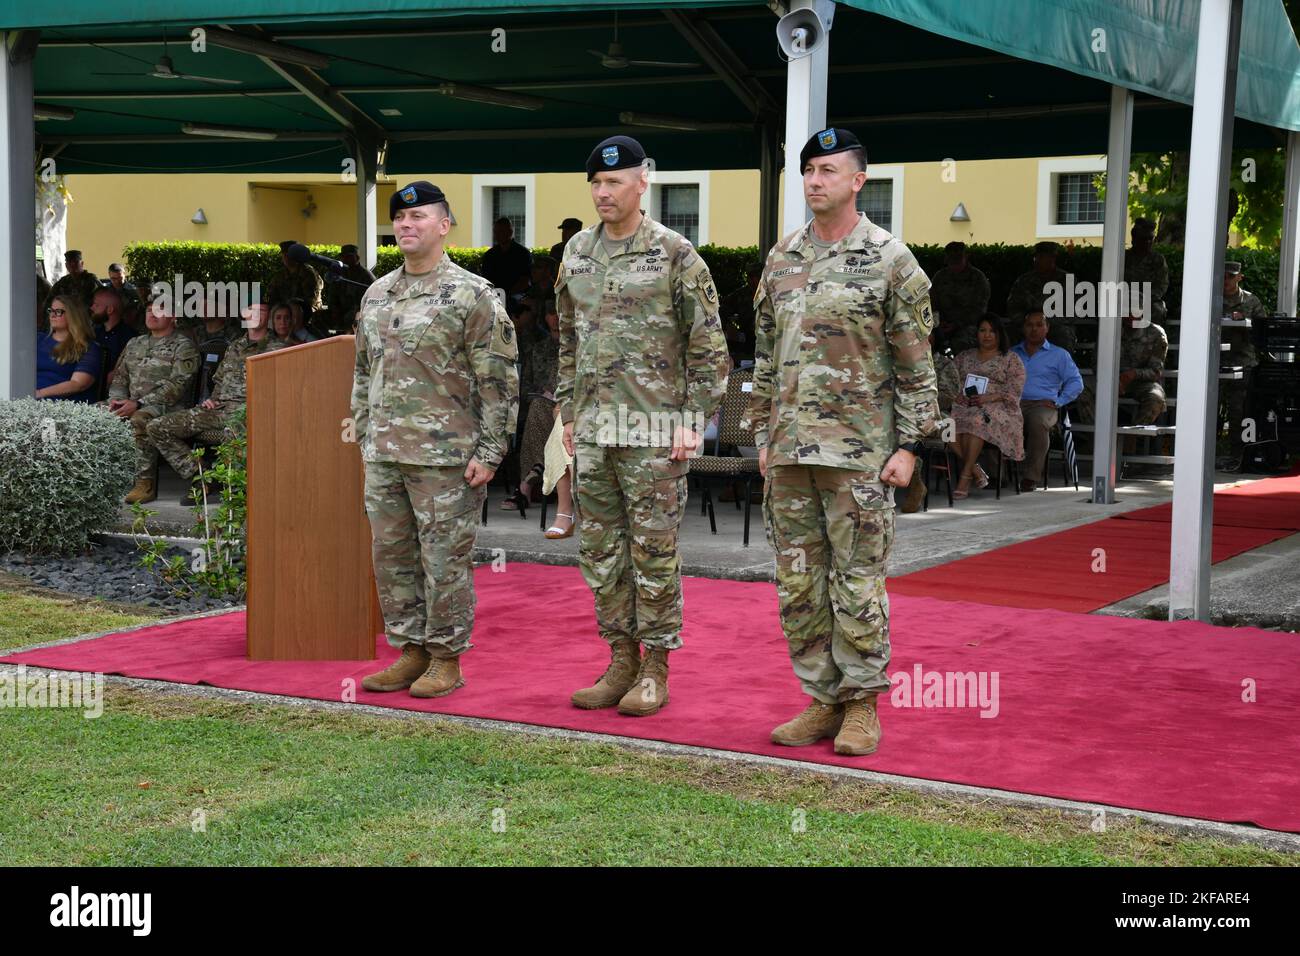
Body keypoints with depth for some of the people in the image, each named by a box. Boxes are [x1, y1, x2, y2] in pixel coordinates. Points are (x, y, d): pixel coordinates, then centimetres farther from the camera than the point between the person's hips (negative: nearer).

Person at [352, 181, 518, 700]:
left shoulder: (472, 296, -6)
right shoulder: (376, 295, 14)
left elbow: (498, 380, -8)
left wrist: (488, 452, -12)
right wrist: (365, 437, 16)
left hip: (445, 456, -7)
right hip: (384, 455, 7)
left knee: (445, 559, -1)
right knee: (392, 555, 11)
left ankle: (446, 660, 9)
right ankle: (410, 651, 22)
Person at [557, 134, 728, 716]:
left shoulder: (674, 254, -6)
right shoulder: (577, 253, 11)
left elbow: (708, 345, -6)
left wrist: (694, 422, -11)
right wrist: (569, 412, 15)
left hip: (655, 428, -6)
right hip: (593, 428, 6)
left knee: (654, 550, 0)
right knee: (600, 549, 9)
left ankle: (655, 671, 8)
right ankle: (621, 663, 20)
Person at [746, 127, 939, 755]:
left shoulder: (891, 261, -4)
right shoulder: (781, 260, 12)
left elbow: (916, 365, -4)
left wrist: (909, 446, -8)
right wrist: (763, 434, 13)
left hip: (859, 452, -5)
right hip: (789, 451, 6)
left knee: (857, 582, -1)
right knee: (798, 583, 8)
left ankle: (862, 708, 9)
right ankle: (821, 701, 18)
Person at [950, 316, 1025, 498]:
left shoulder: (1011, 359, 12)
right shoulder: (964, 356, 25)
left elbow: (1014, 391, -1)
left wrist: (989, 397, -16)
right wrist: (957, 394, -6)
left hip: (997, 407, -3)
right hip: (964, 404, 3)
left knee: (978, 419, -39)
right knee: (951, 418, -34)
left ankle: (965, 476, -40)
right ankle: (975, 470, -31)